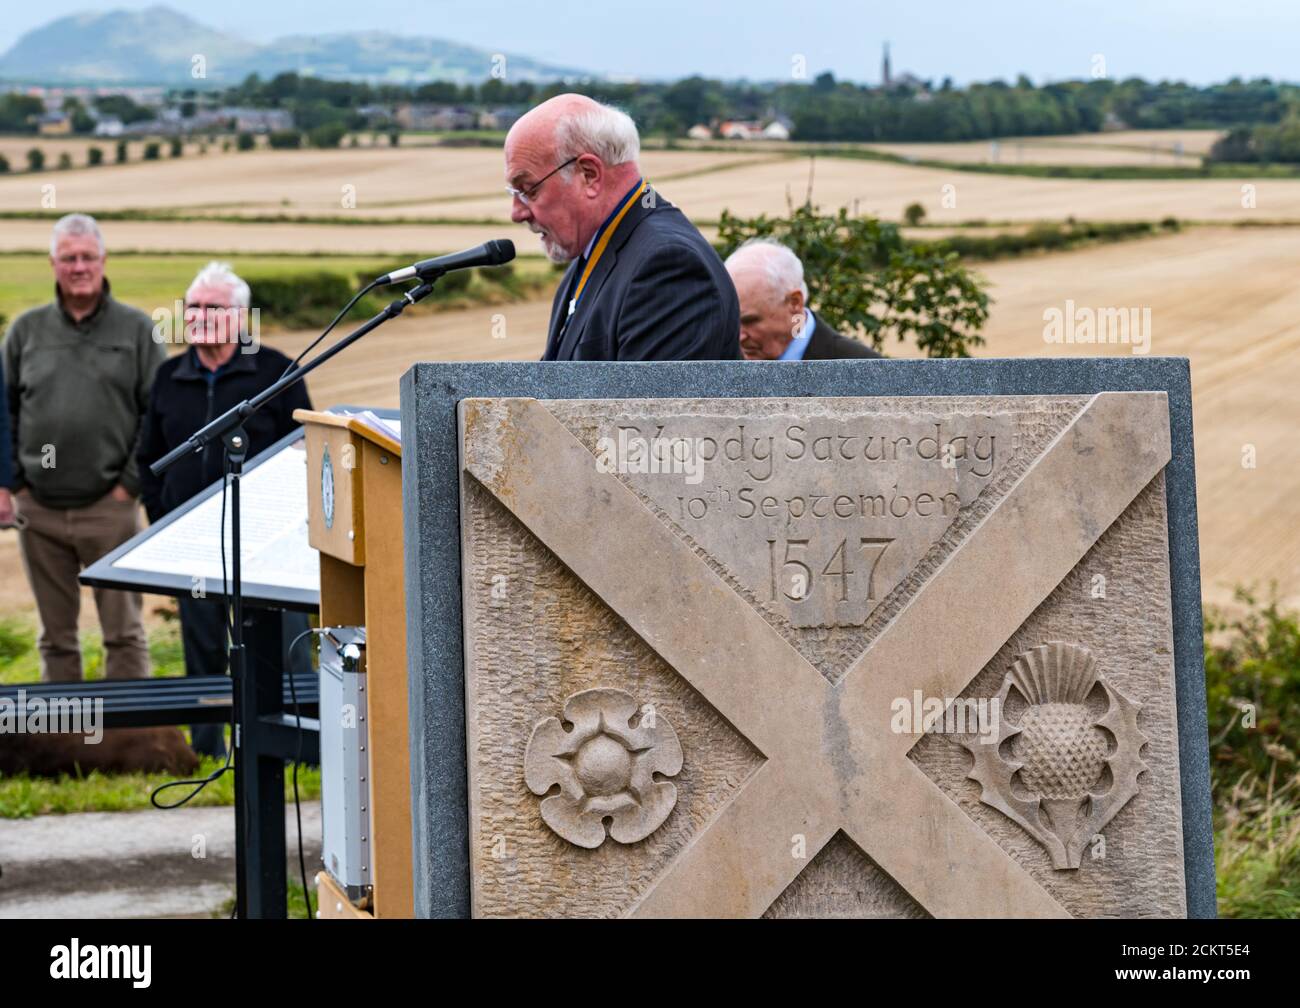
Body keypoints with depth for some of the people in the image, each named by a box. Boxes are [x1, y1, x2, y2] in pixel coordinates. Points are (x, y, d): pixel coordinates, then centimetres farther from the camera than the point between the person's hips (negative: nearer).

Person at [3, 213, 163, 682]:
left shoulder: (136, 329, 1)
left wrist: (132, 482, -7)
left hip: (110, 507, -3)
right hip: (38, 511, 3)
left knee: (124, 632, 0)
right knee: (55, 635, 10)